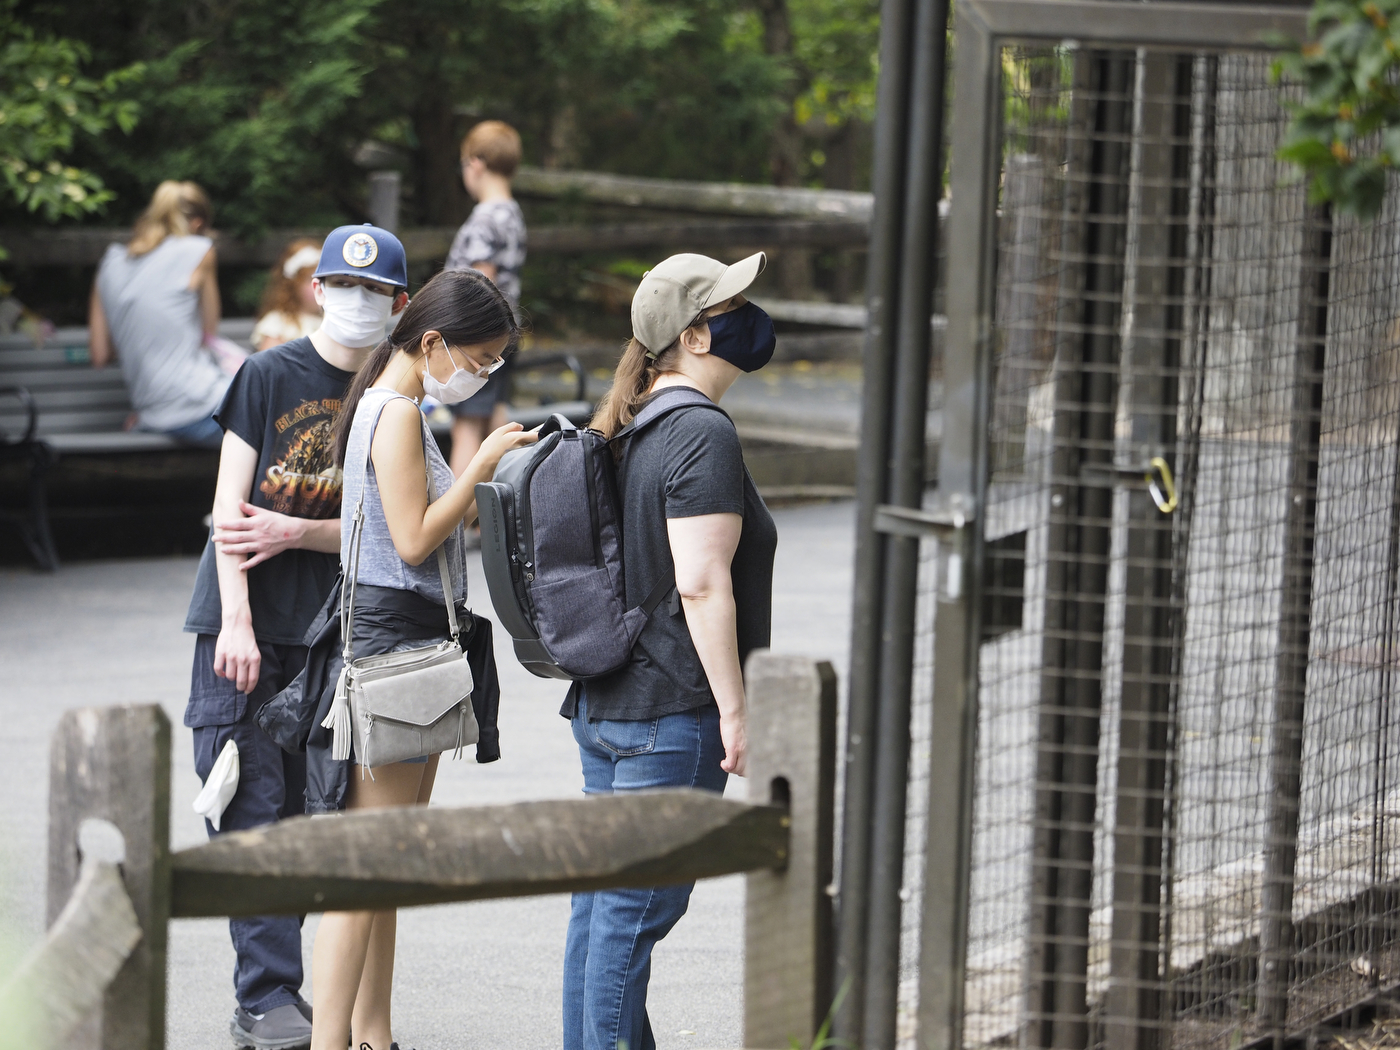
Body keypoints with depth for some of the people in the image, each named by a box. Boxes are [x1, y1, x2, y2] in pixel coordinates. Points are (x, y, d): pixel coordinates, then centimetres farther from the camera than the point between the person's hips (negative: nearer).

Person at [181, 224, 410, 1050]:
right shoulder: (269, 376, -1)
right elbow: (230, 503, -5)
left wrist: (294, 532, -13)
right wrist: (236, 622, -14)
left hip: (332, 631, 3)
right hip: (246, 625, -3)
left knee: (308, 809, 4)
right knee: (251, 806, -8)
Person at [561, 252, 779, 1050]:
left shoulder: (633, 431, 14)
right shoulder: (703, 435, -15)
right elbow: (702, 585, -21)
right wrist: (734, 710, -17)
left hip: (602, 705, 9)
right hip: (671, 713, -9)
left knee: (603, 905, 12)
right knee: (636, 907, -7)